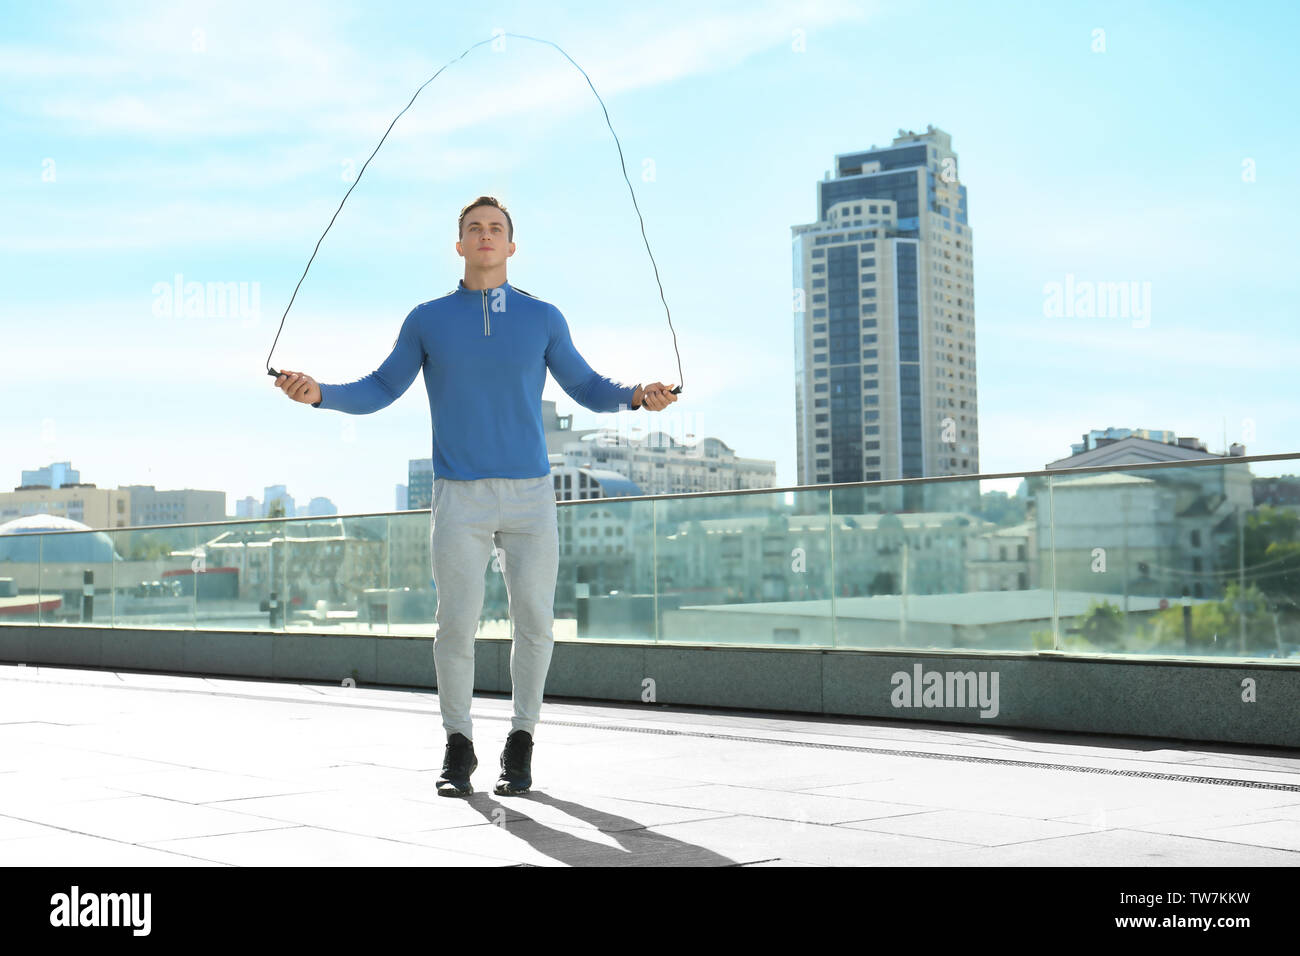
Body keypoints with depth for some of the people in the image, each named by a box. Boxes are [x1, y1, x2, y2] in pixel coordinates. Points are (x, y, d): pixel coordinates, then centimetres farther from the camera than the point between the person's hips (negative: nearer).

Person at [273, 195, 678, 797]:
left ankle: (521, 739, 17)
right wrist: (320, 394, -6)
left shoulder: (542, 318, 9)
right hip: (459, 498, -1)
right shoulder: (428, 320, 8)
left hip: (530, 496, 1)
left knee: (534, 621, 0)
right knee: (456, 623, -5)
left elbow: (585, 388, 13)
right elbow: (379, 390, 11)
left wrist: (635, 395, -6)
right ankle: (458, 746, 12)